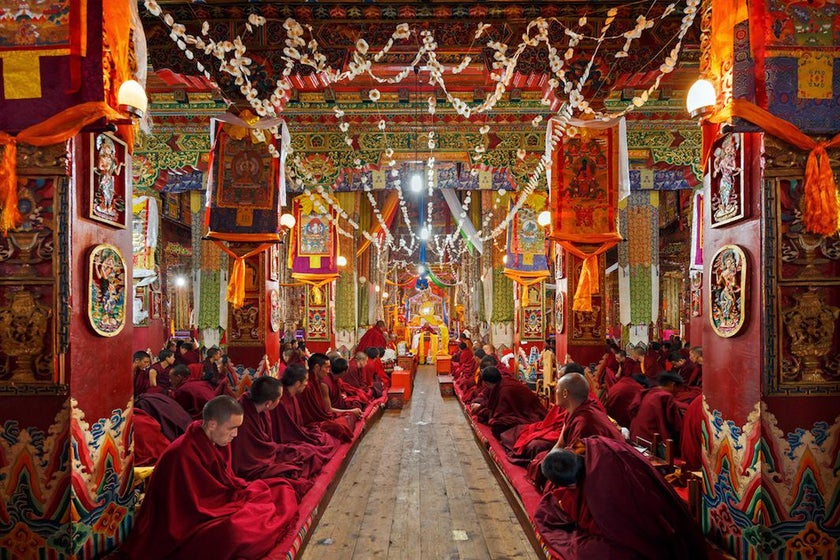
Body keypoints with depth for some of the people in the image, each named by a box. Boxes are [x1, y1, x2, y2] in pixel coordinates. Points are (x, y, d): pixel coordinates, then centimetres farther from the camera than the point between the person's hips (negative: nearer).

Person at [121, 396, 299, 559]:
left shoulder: (219, 441, 0)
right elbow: (196, 507, -22)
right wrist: (248, 494, -18)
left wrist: (248, 489, -5)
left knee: (284, 491, 1)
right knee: (235, 531, -41)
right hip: (189, 526, -9)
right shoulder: (183, 454, -25)